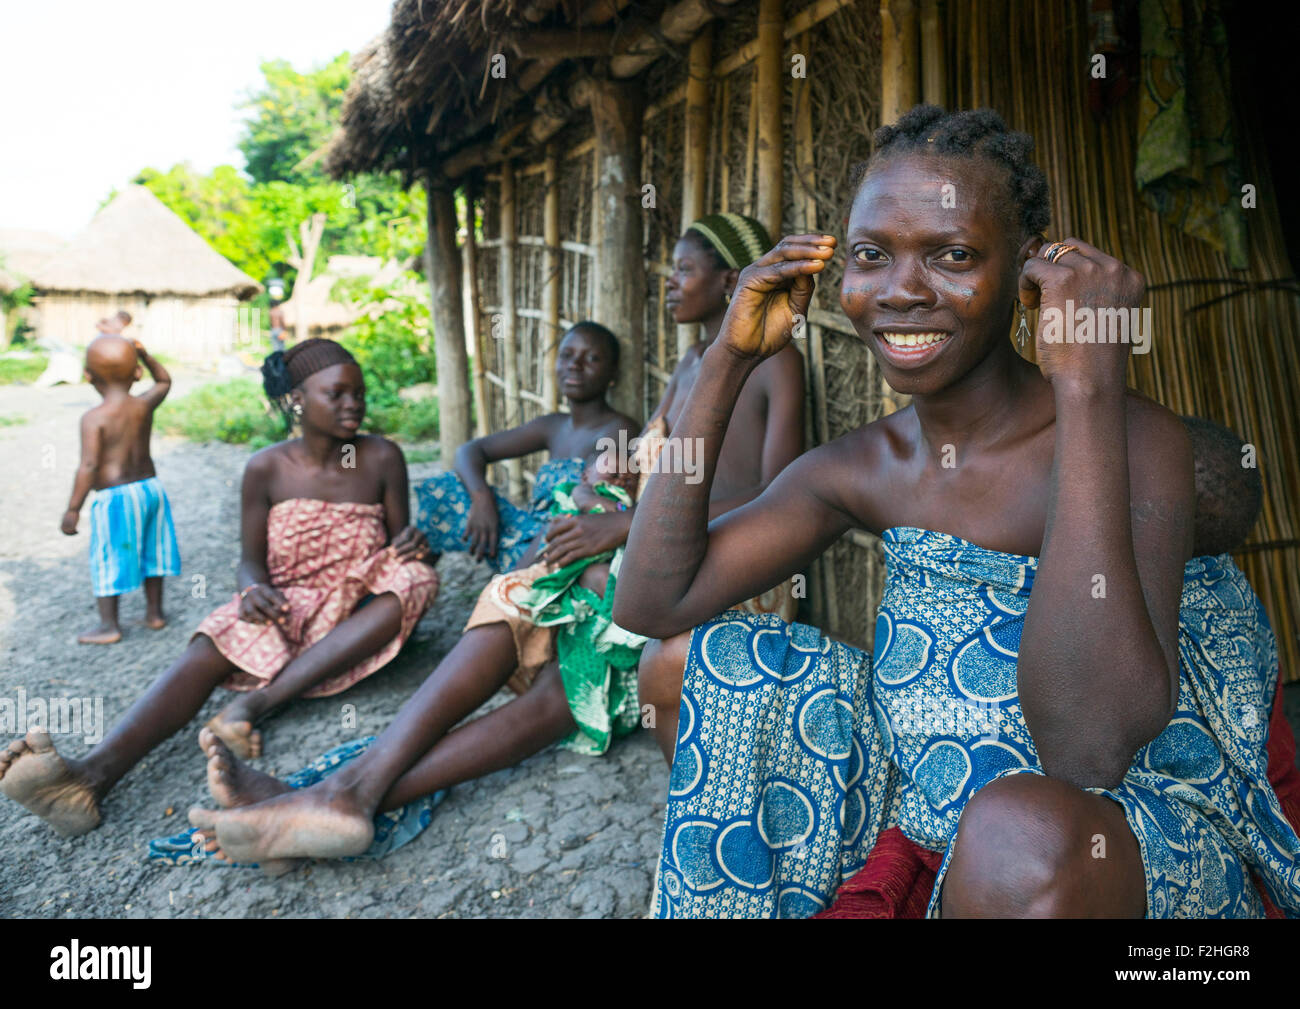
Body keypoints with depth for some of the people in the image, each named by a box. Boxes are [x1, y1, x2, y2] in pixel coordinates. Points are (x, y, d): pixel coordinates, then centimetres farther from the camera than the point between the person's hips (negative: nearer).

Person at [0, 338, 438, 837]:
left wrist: (410, 545, -21)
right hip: (282, 609, 1)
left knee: (416, 578, -32)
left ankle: (257, 702, -38)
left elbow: (398, 543, 4)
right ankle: (91, 775, -53)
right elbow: (251, 559, 4)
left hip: (355, 617, 0)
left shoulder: (382, 459, -3)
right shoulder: (267, 469, -3)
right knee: (210, 650, -29)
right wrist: (254, 588, -20)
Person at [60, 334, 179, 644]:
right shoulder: (145, 405, -1)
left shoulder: (93, 418, -15)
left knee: (108, 560, 6)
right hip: (150, 487, 6)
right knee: (150, 552, 19)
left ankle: (109, 625, 13)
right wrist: (145, 355, 12)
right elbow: (164, 381, 22)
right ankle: (155, 612, 29)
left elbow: (89, 466, -20)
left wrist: (73, 509, -17)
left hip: (115, 498, -5)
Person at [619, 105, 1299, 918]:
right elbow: (652, 602, -6)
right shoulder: (861, 468, -2)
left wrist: (1087, 389, -34)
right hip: (912, 813, 6)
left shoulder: (1134, 442, -20)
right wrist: (728, 361, -8)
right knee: (689, 664, 0)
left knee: (1020, 831, -40)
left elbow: (1090, 752, -34)